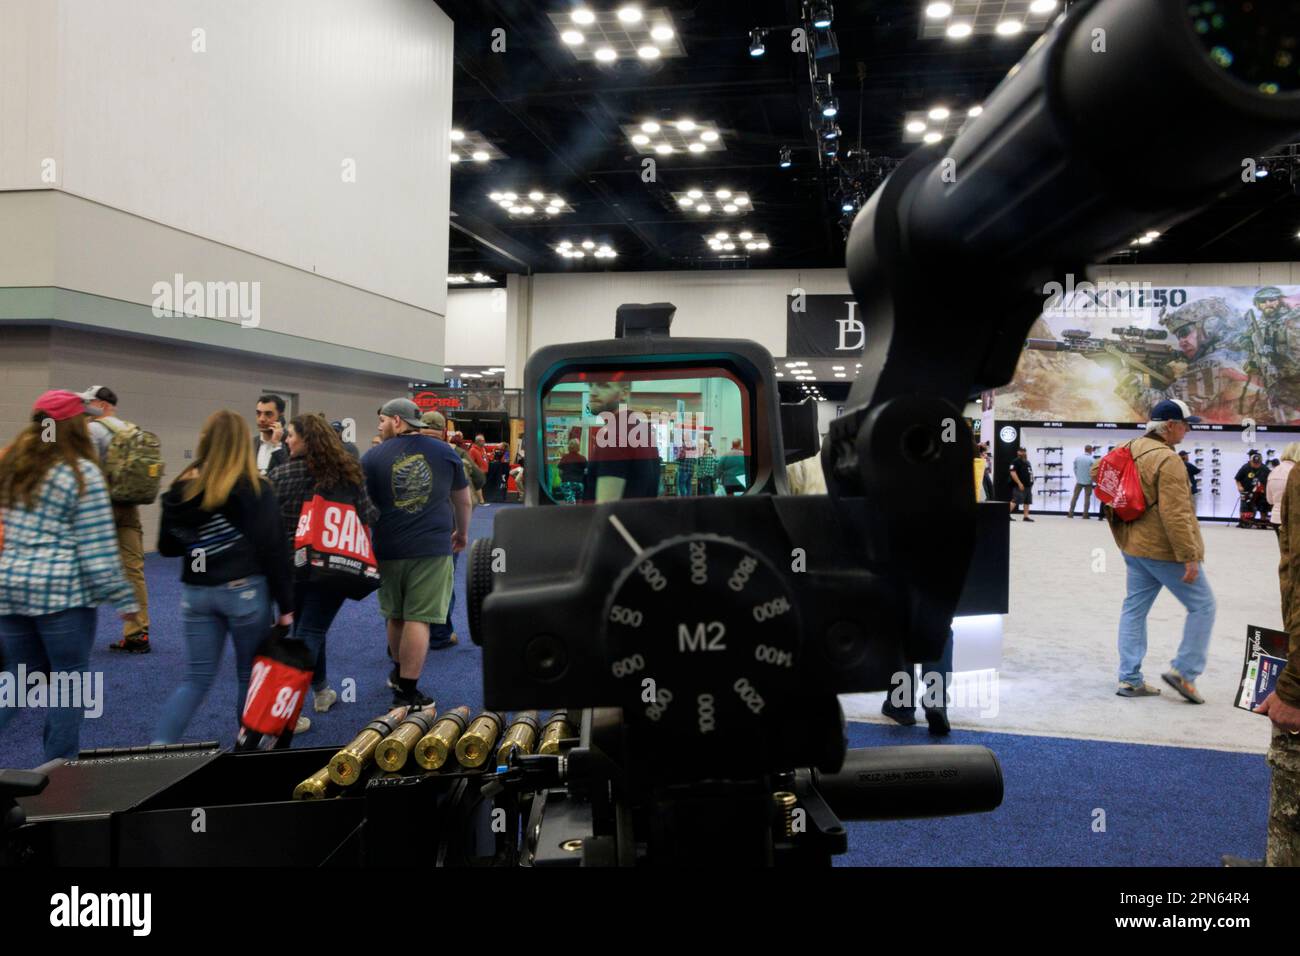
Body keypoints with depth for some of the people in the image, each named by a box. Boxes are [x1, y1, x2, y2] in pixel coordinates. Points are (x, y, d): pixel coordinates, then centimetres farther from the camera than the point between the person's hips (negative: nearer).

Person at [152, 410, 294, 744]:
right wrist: (286, 605, -6)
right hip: (244, 591, -4)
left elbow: (167, 547, 11)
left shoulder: (181, 487, 3)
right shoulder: (254, 489, -10)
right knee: (250, 676, 12)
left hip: (196, 592, 4)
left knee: (196, 678, 12)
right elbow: (272, 550, -11)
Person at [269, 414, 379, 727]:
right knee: (311, 631, 2)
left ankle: (321, 692, 35)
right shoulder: (348, 473, -4)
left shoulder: (280, 475, -7)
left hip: (289, 565, 1)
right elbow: (367, 515, 1)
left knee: (305, 628, 19)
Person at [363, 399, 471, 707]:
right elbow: (463, 500, 14)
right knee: (418, 619, -1)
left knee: (395, 616, 20)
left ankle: (399, 673, 37)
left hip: (388, 549, 1)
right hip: (433, 547, -1)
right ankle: (407, 693, -1)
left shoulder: (373, 457, 0)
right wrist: (462, 532, 30)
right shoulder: (444, 451, 4)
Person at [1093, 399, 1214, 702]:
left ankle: (1129, 679, 16)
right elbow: (1175, 515, -24)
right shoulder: (1168, 460, -20)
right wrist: (1189, 557, -21)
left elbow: (1097, 471, 21)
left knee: (1135, 608, 12)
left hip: (1135, 547, 8)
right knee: (1202, 606, 6)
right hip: (1165, 550, -8)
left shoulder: (1130, 448, 5)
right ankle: (1183, 671, 6)